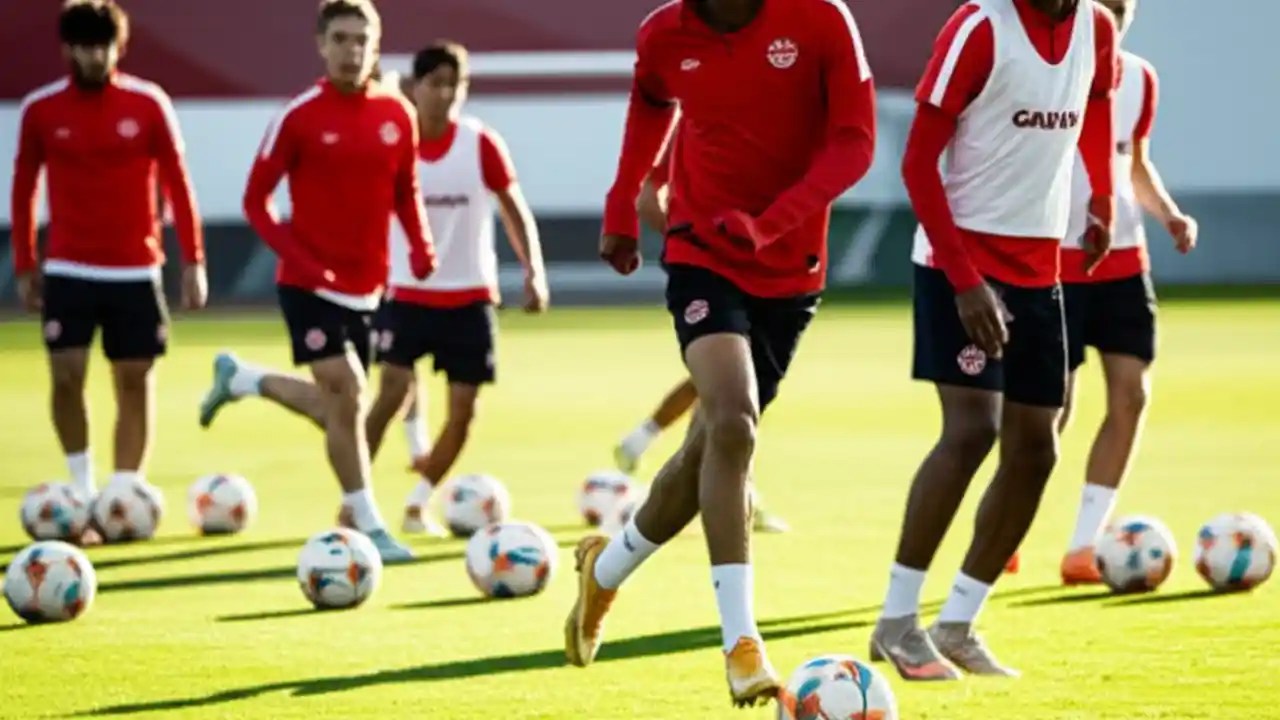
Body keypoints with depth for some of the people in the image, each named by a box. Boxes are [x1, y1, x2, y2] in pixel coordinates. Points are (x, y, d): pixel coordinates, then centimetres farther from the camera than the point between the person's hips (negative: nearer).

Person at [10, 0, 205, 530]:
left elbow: (177, 183, 1)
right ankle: (83, 491, 4)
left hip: (136, 270, 0)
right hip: (69, 270, 0)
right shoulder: (40, 110, -1)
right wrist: (24, 266, 6)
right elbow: (24, 188, 8)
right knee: (66, 375, -11)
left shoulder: (149, 104, -3)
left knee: (135, 382, 1)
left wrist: (193, 261, -2)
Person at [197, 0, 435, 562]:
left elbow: (405, 190, 14)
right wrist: (296, 256, -19)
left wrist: (421, 243, -4)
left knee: (337, 409, 13)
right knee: (346, 395, -14)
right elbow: (256, 200, -5)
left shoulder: (397, 115, 1)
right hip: (310, 284, -5)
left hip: (365, 286, 5)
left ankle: (239, 379, 39)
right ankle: (368, 528, -4)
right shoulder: (299, 117, -10)